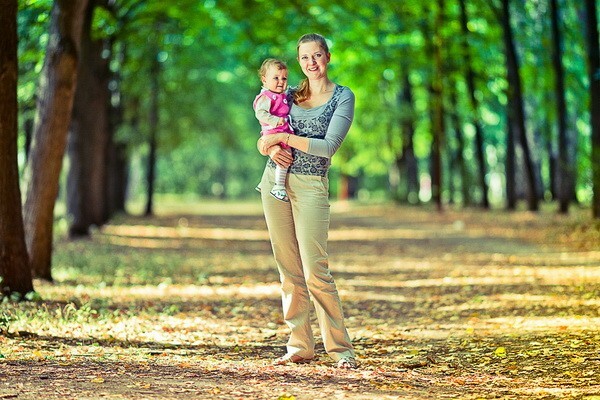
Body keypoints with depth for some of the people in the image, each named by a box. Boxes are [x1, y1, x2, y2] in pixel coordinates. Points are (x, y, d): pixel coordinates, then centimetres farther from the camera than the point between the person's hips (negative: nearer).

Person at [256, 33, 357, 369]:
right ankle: (300, 346, 11)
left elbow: (329, 146, -12)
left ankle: (341, 348, -2)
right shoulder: (290, 94, 13)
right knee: (289, 269, 5)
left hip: (311, 186, -5)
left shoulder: (343, 97, -1)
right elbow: (265, 139, 13)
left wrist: (285, 138, -13)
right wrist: (273, 149, -10)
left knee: (316, 271, -11)